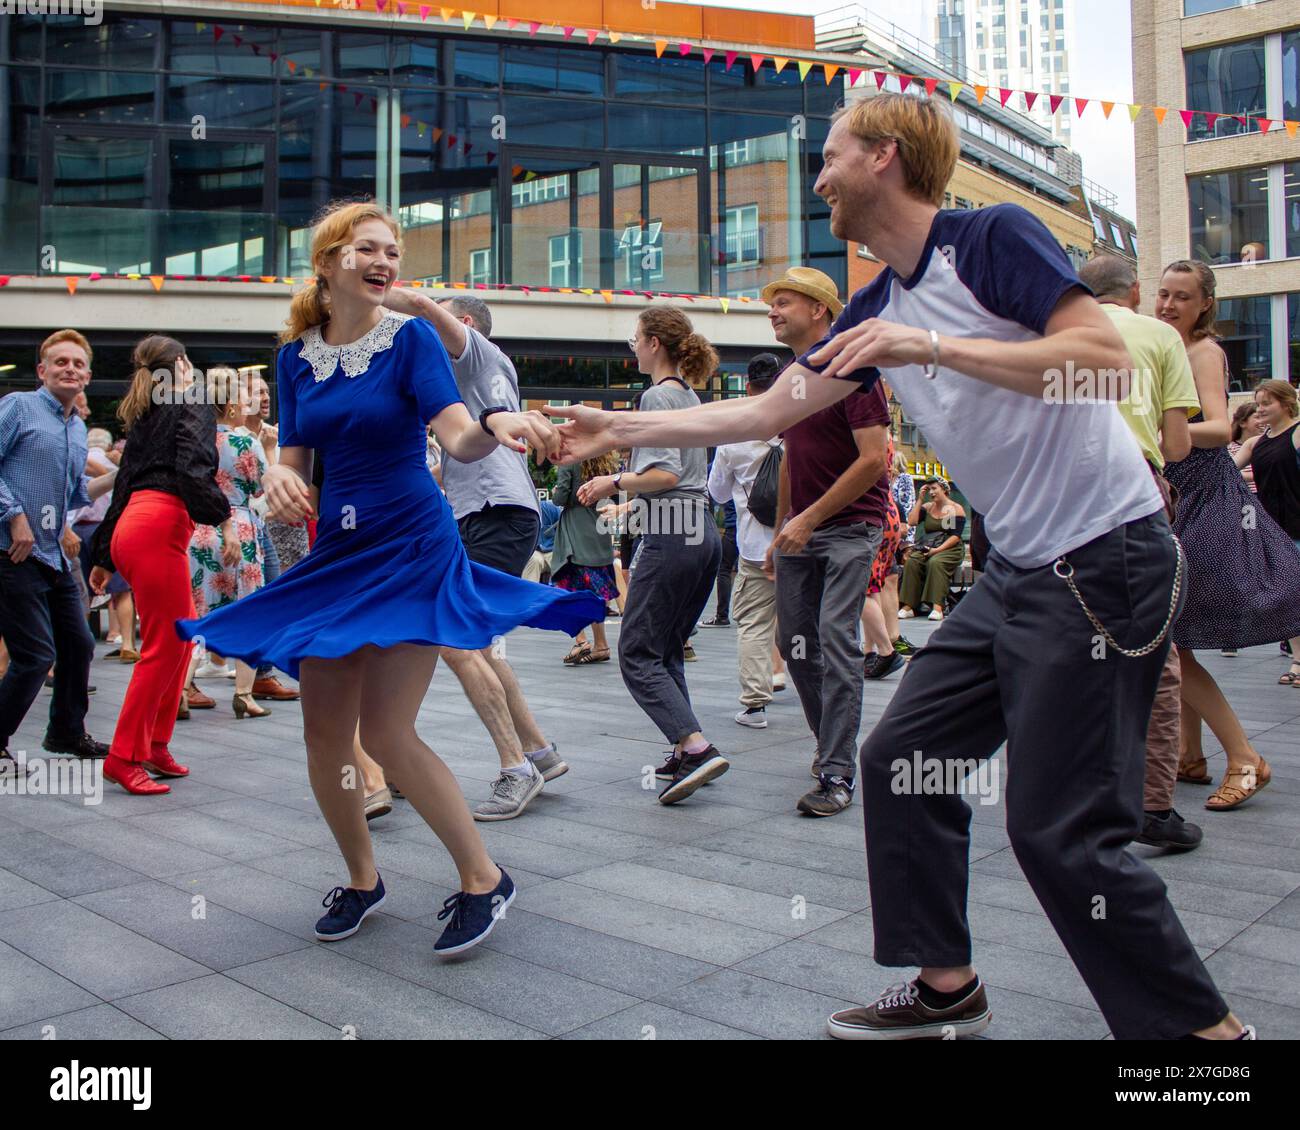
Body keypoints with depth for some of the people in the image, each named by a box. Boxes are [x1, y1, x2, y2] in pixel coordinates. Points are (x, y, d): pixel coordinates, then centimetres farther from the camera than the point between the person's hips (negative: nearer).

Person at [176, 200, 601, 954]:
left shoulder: (411, 338, -7)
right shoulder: (297, 355, 7)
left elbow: (459, 438, -20)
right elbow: (294, 460, 8)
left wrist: (499, 425, -42)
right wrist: (279, 478, -16)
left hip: (412, 547, -5)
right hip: (336, 553, 5)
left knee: (386, 730, -12)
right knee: (325, 733, 6)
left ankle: (485, 879, 5)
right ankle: (363, 880, 29)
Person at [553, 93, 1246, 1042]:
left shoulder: (993, 238, -10)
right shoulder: (877, 310, 13)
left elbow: (1106, 354, -22)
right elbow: (766, 412, 18)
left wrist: (933, 346, -25)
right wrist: (617, 429, 20)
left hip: (1104, 556, -8)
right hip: (1020, 570, 9)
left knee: (1060, 830, -8)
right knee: (901, 761, 8)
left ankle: (1203, 1024, 13)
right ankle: (947, 988, 24)